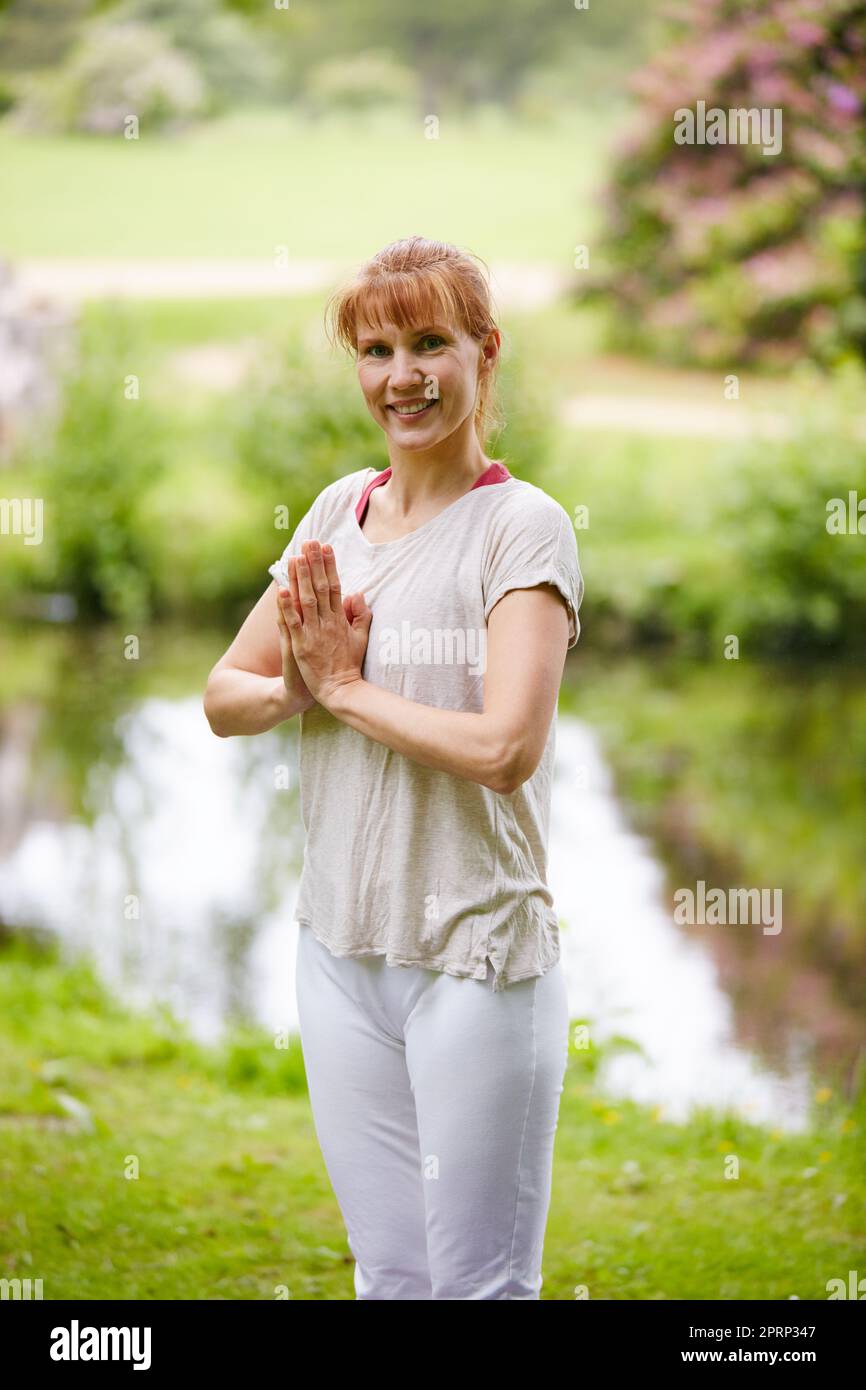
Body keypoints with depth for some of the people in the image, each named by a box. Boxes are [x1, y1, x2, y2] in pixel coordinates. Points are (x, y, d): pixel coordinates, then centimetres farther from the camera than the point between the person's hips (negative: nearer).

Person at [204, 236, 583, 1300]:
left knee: (479, 1283, 1)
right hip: (339, 946, 6)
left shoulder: (521, 525, -11)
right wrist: (298, 687, -11)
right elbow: (222, 696, 10)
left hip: (476, 954, -6)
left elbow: (505, 748, -22)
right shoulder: (338, 512, 8)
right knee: (386, 1277, 15)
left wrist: (345, 687, -10)